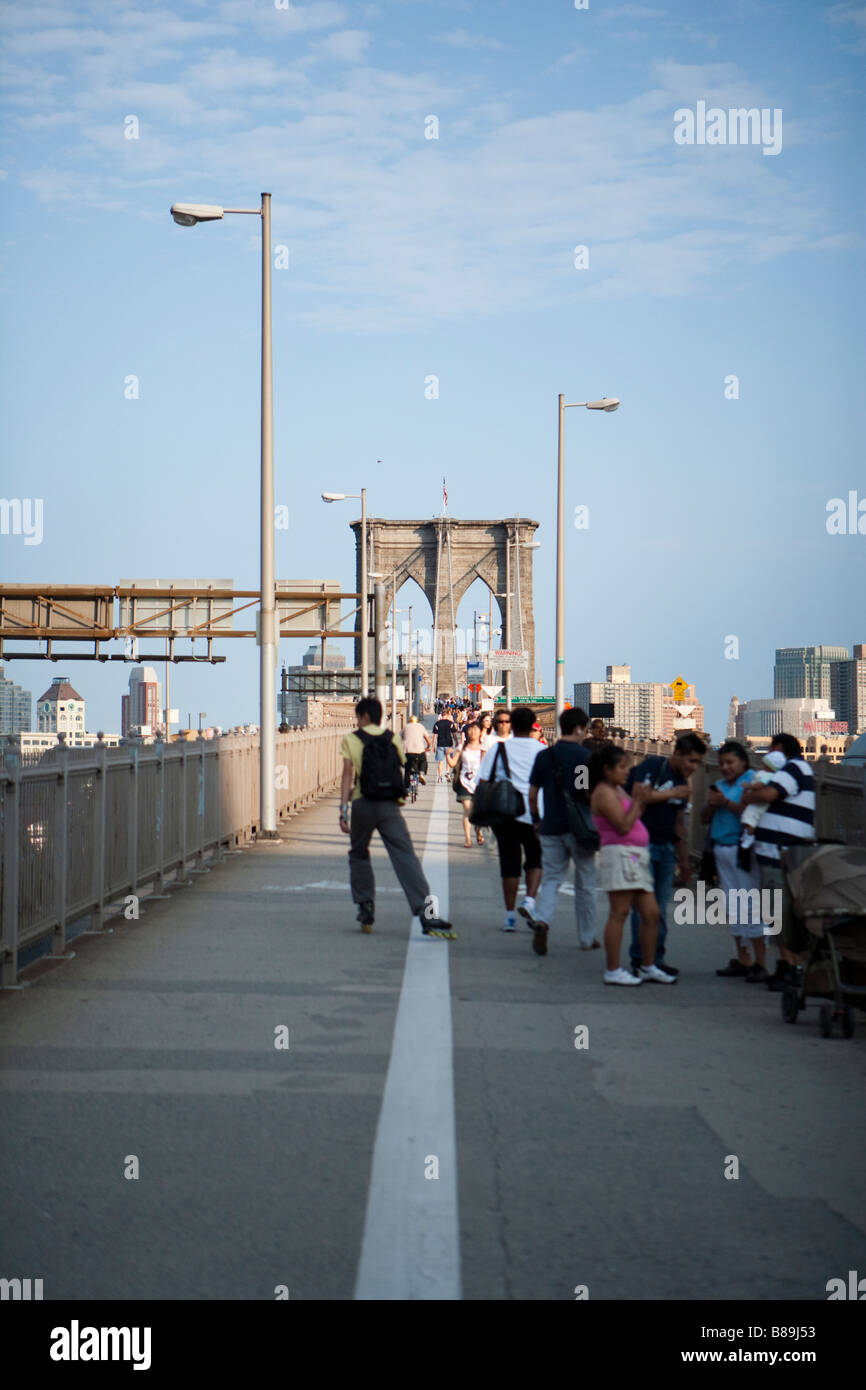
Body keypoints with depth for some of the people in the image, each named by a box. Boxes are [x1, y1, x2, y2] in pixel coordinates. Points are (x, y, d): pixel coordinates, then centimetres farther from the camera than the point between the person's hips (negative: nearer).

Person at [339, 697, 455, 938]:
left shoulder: (351, 740, 4)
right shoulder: (393, 739, 11)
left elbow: (348, 774, -4)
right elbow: (404, 770, 12)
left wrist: (343, 810, -6)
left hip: (363, 804, -1)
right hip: (390, 807, 1)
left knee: (359, 855, 21)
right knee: (406, 858, -8)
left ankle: (366, 909, 17)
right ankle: (427, 913, -21)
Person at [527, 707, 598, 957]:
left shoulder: (543, 756, 5)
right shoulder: (584, 755, -8)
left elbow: (532, 794, 7)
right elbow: (590, 792, -13)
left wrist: (536, 820, 19)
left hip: (551, 828, 3)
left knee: (550, 880, 8)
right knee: (585, 884, 10)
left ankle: (541, 920, -20)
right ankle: (586, 938, 17)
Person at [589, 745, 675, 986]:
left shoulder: (618, 790, 22)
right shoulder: (604, 793, -9)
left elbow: (634, 820, 21)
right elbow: (623, 826, -17)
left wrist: (643, 801, 9)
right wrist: (637, 800, -10)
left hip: (637, 857, 10)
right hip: (619, 855, -10)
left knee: (651, 914, 9)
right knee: (619, 912, -8)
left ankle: (648, 966, 19)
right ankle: (612, 970, -5)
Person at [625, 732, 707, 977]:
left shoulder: (683, 782, 15)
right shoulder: (653, 766, -7)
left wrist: (684, 860, 20)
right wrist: (672, 794, -13)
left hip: (666, 847, 7)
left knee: (660, 907, 7)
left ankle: (656, 958, 13)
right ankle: (640, 959, -2)